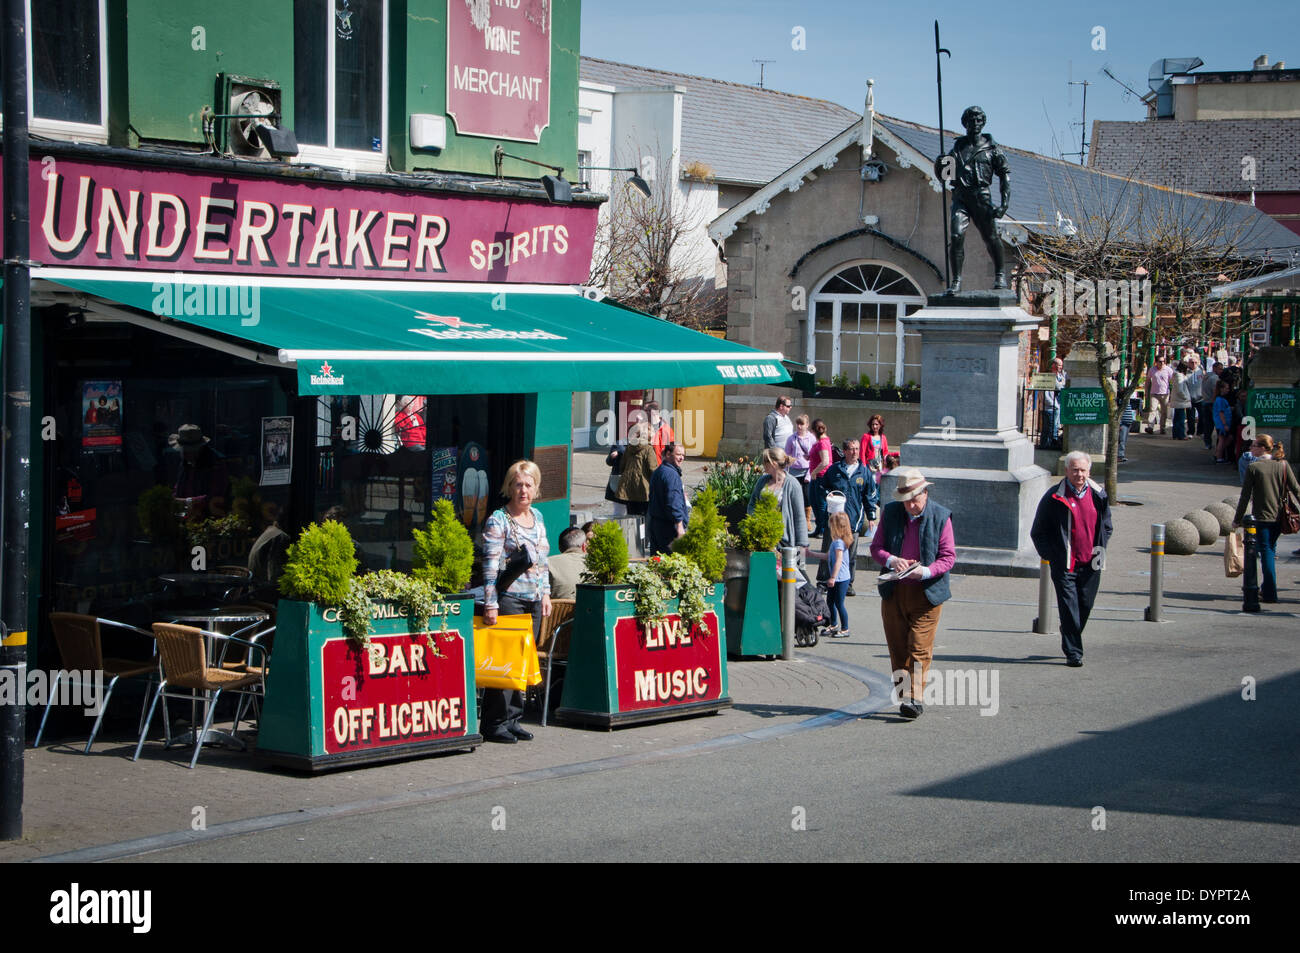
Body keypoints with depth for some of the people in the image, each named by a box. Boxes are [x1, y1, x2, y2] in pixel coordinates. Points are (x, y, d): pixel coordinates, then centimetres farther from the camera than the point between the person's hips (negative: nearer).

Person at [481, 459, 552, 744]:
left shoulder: (537, 517, 15)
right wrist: (490, 604, -16)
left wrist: (546, 593, 15)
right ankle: (495, 723, -2)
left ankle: (512, 720, 15)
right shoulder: (498, 521, -6)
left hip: (534, 602, 7)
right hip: (509, 599, -7)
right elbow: (491, 565, -11)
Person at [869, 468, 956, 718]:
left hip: (926, 592, -3)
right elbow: (876, 547, 8)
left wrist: (926, 571, -20)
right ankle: (905, 696, 14)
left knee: (919, 649, -9)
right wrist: (891, 560, -13)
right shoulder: (890, 513, 5)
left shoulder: (941, 516, -3)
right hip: (894, 591, 3)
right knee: (898, 649, 6)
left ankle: (915, 698, -12)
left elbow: (948, 556, -3)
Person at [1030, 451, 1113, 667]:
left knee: (1085, 606, 10)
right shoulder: (1054, 497, -4)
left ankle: (1070, 639, 34)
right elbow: (1038, 532, 3)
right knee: (1069, 608, -7)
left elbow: (1106, 526, 22)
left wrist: (1099, 550, 10)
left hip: (1091, 564, 4)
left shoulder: (1099, 496, 7)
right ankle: (1073, 652, -2)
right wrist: (1051, 555, -4)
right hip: (1064, 565, -4)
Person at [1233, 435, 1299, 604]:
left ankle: (1270, 593, -3)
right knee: (1271, 551, 19)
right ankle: (1266, 587, 28)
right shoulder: (1283, 465, 2)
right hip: (1280, 517, 5)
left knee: (1266, 553, -1)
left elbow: (1245, 496, -8)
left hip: (1262, 517, -5)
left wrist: (1238, 519, 0)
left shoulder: (1253, 468, -10)